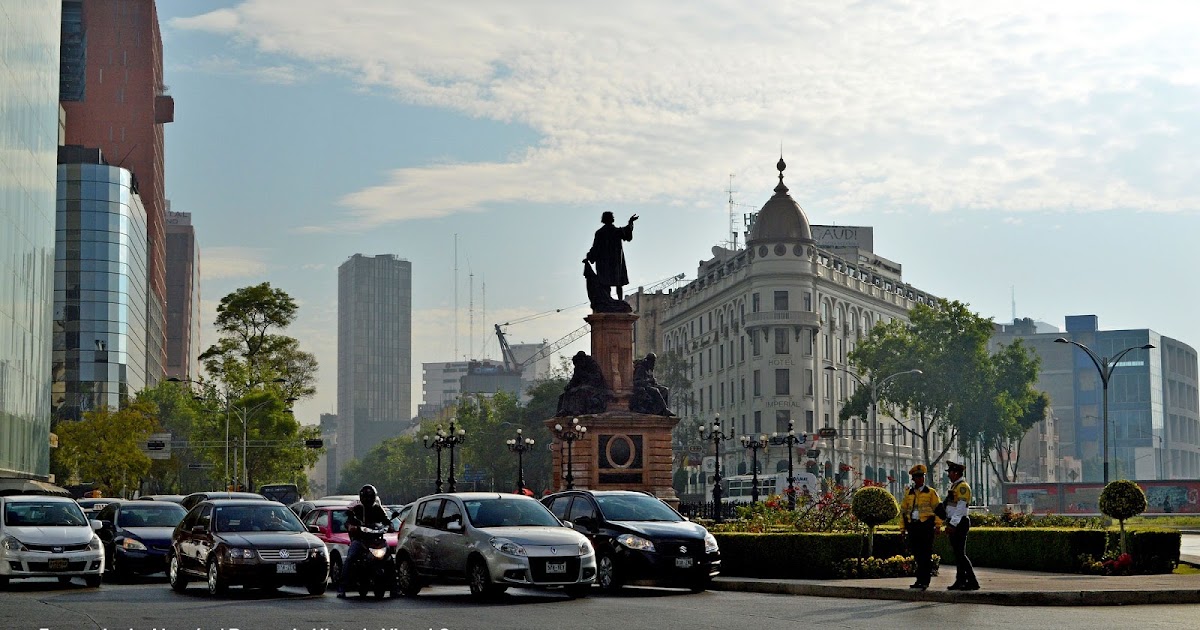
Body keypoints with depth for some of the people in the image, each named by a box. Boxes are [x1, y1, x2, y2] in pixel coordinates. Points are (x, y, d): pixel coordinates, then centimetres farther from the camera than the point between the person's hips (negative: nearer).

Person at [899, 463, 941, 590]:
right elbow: (903, 510, 18)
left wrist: (937, 525, -6)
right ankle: (920, 580, 13)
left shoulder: (930, 492, 4)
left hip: (926, 526, -4)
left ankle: (924, 581, -4)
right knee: (917, 554, 6)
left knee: (926, 555, -5)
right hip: (913, 525, 4)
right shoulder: (908, 493, 14)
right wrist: (903, 526, 12)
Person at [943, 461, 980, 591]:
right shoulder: (954, 486, 18)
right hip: (954, 524, 10)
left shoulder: (963, 487, -13)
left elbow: (961, 508, -20)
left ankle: (972, 582, -11)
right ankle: (960, 581, 14)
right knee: (957, 554, 11)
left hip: (959, 523, -10)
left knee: (960, 554, -11)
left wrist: (952, 524, -23)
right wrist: (949, 524, 17)